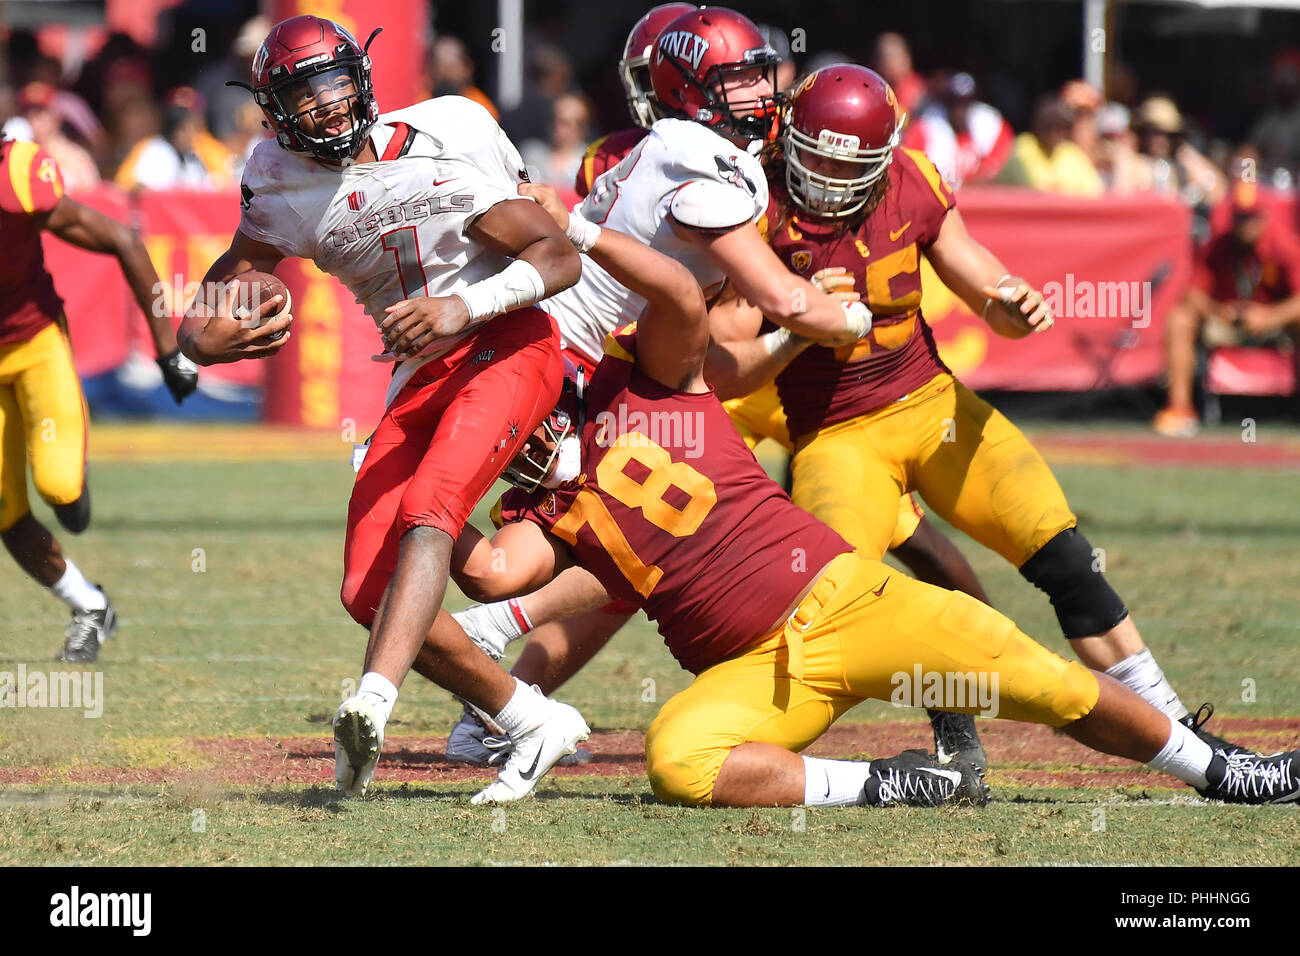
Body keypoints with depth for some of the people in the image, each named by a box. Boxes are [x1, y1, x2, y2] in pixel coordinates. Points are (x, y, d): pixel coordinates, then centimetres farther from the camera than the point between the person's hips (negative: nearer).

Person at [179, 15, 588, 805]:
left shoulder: (446, 143, -14)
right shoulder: (284, 192, 2)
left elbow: (560, 258, -13)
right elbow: (216, 298, 11)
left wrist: (467, 308, -29)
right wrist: (203, 338, -13)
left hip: (506, 346, -7)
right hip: (421, 377, 7)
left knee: (429, 510, -31)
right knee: (370, 589, -4)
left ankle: (373, 704, -49)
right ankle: (534, 723, 6)